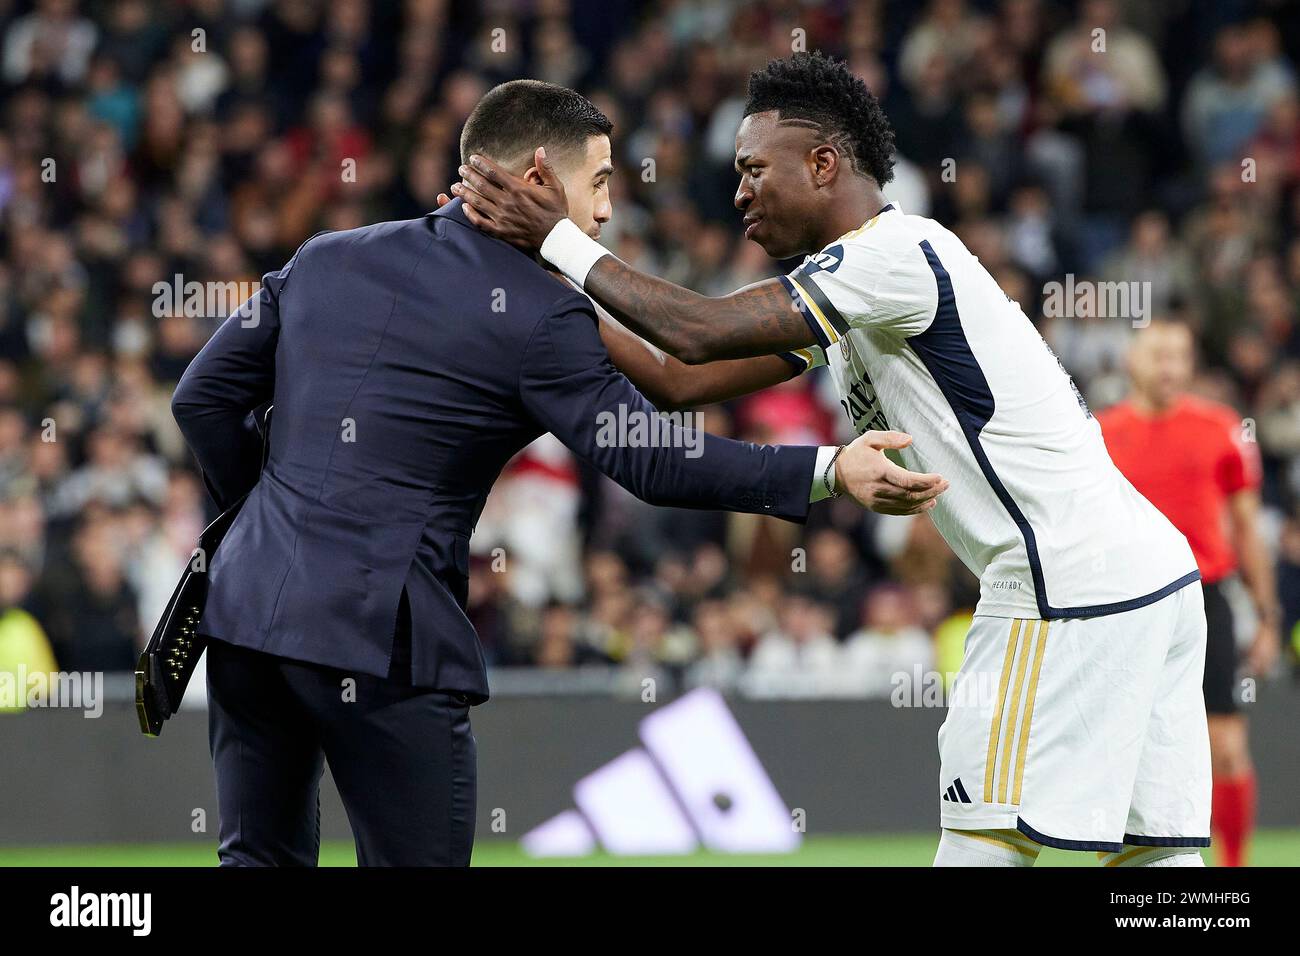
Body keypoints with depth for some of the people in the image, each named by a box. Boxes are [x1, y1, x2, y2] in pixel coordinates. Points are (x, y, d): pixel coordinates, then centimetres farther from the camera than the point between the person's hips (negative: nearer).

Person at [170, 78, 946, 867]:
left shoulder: (326, 259, 12)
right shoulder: (538, 315, -7)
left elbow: (205, 398, 15)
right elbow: (650, 459, -12)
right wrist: (828, 473, -12)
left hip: (245, 604, 7)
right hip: (378, 643, -6)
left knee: (262, 857, 16)